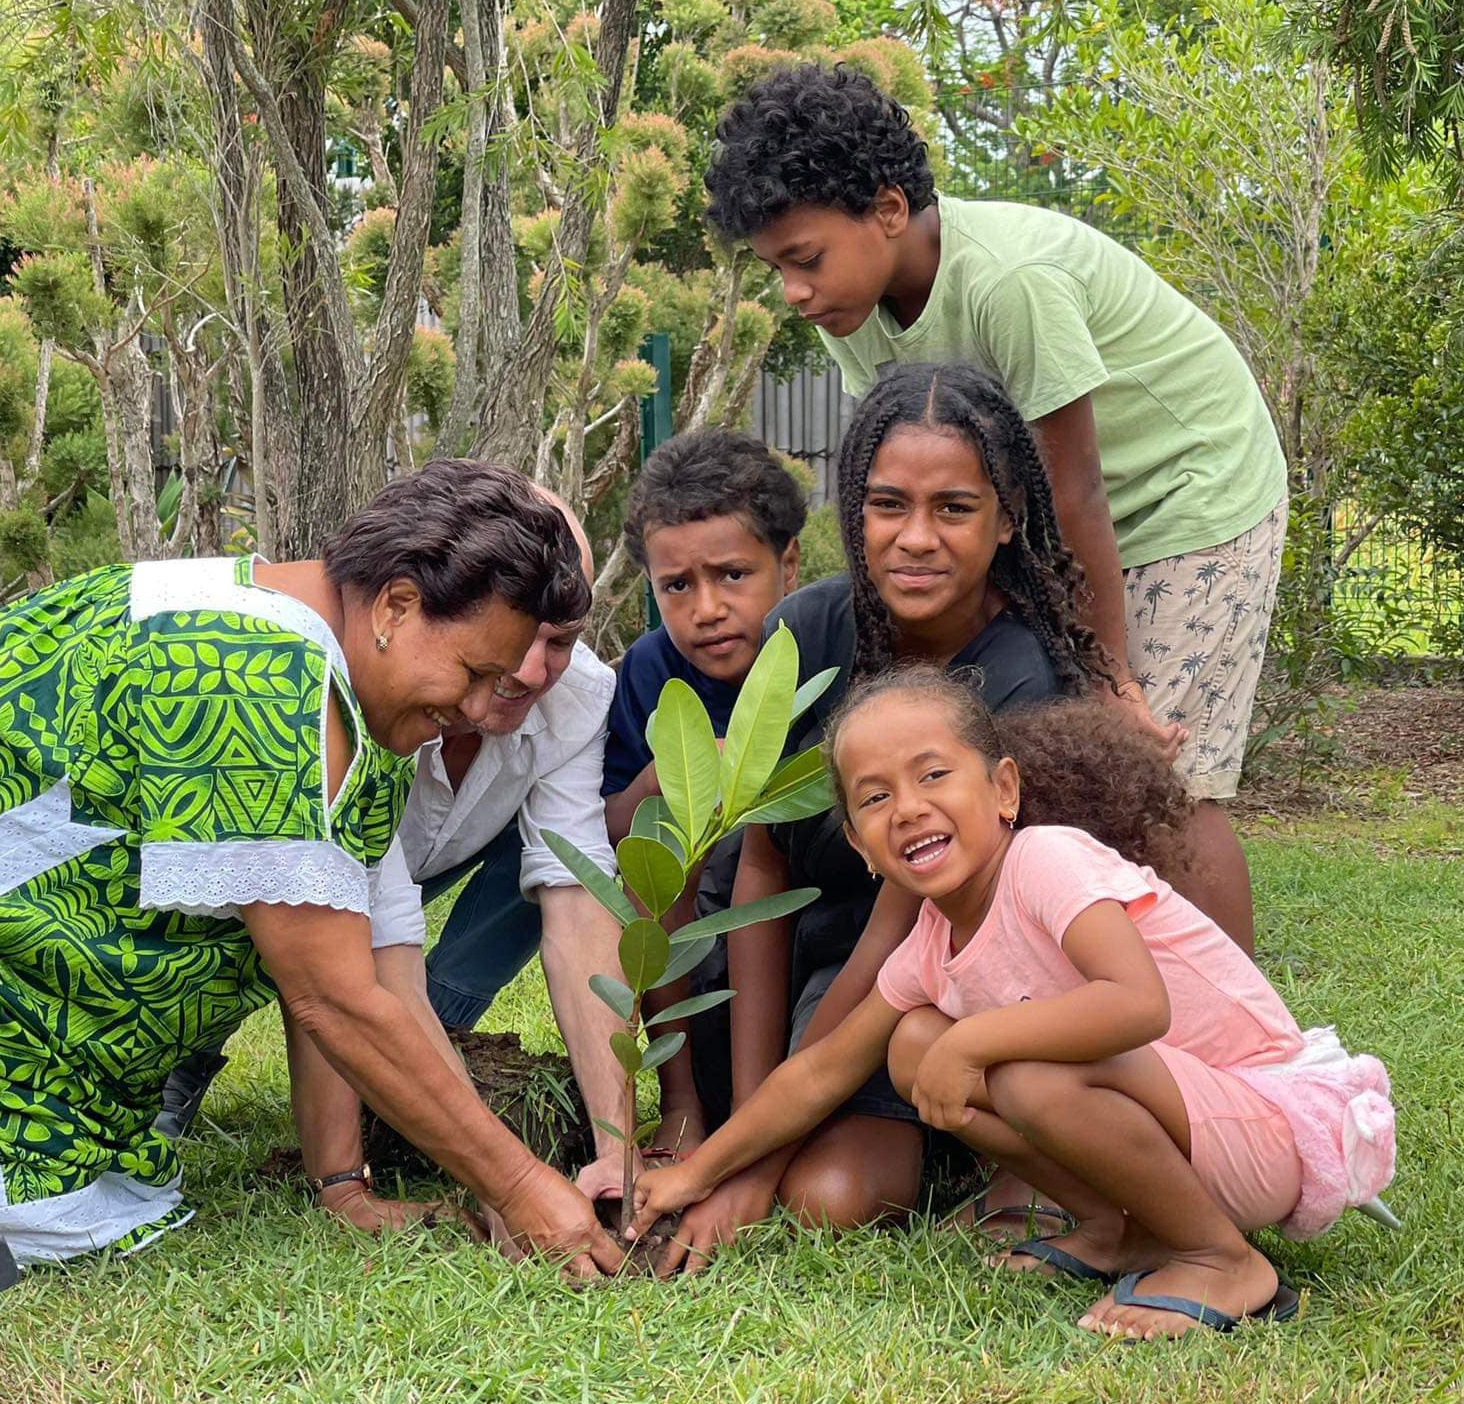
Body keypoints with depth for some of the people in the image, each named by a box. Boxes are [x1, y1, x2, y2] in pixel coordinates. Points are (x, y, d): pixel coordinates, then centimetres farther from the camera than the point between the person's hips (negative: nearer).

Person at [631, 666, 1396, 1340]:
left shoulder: (1046, 858, -21)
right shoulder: (932, 947, 3)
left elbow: (1139, 1004, -37)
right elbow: (822, 1071, 14)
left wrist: (972, 1040, -31)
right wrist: (698, 1170, 15)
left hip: (1281, 1120, -8)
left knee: (1036, 1077, -33)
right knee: (914, 1043, 0)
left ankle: (1224, 1262, -11)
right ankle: (1121, 1230, 5)